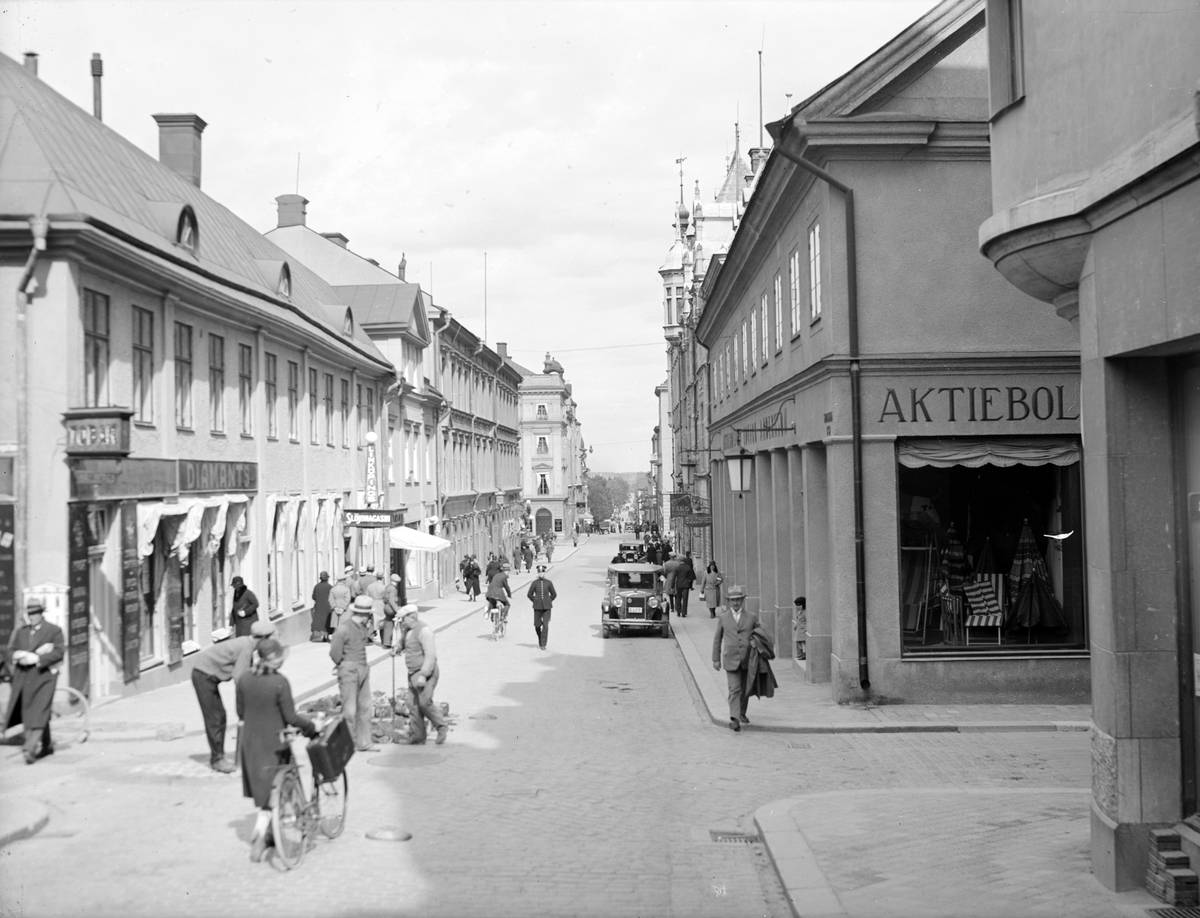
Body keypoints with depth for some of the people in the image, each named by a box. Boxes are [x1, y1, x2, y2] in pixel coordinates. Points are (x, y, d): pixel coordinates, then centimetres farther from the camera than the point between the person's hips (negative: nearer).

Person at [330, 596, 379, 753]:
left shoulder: (363, 627, 9)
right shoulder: (344, 629, -15)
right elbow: (335, 652, -12)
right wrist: (342, 665, 1)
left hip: (363, 670, 8)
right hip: (349, 671, -8)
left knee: (365, 707, 11)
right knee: (350, 709, -3)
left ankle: (363, 742, 19)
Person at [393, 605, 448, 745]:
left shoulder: (423, 630, -18)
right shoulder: (408, 630, 10)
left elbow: (431, 655, -24)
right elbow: (403, 642, 31)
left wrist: (423, 675, -30)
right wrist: (397, 647, 6)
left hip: (426, 673, -9)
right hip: (413, 673, 9)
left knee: (425, 702, -14)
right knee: (413, 706, 5)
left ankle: (441, 727, 6)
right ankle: (417, 739, 9)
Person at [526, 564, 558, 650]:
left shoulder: (548, 583, 0)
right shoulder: (534, 583, -1)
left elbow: (554, 594, 9)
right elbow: (530, 594, 7)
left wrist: (548, 601, 6)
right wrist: (535, 601, 4)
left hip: (547, 607, -1)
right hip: (537, 607, 1)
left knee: (545, 625, -8)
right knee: (537, 625, 5)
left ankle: (543, 644, -4)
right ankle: (540, 639, 33)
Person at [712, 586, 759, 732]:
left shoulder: (752, 617, 4)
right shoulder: (723, 617, 4)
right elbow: (717, 639, 8)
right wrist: (716, 659, 7)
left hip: (748, 659, 2)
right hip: (731, 659, -2)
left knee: (745, 690, 14)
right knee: (734, 689, -12)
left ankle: (741, 713, 36)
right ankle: (735, 719, -20)